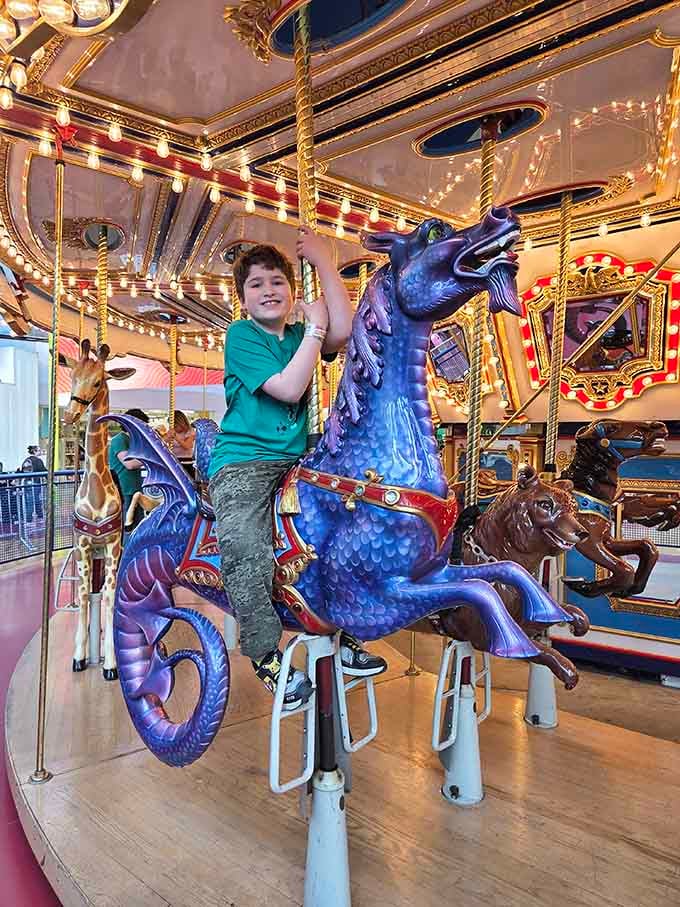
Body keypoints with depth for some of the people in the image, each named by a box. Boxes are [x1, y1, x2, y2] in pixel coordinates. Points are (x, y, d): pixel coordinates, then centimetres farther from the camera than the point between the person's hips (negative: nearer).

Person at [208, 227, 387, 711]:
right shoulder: (240, 335, -3)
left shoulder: (299, 335, 12)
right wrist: (315, 327, -10)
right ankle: (268, 656, -7)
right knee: (249, 555, -26)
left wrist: (323, 260, -7)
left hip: (295, 461, 6)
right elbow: (288, 388, -17)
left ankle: (339, 635, 9)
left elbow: (343, 331, -12)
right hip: (242, 463, -5)